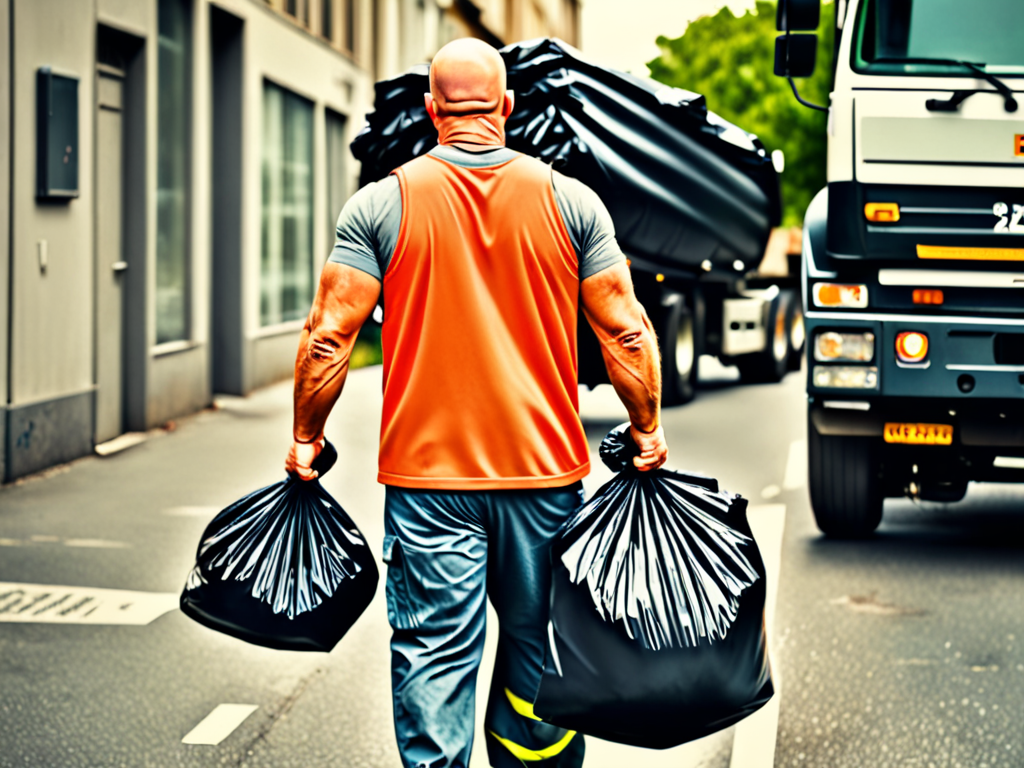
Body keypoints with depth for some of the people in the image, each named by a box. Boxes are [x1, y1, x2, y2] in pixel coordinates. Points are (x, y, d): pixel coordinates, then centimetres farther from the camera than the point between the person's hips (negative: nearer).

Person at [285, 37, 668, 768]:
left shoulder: (382, 204, -2)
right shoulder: (569, 199, 1)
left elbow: (329, 335, -4)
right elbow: (626, 332, 0)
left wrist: (306, 436, 8)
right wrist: (648, 432, 11)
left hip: (426, 472, -1)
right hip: (545, 467, 1)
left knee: (433, 653, 1)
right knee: (538, 649, 14)